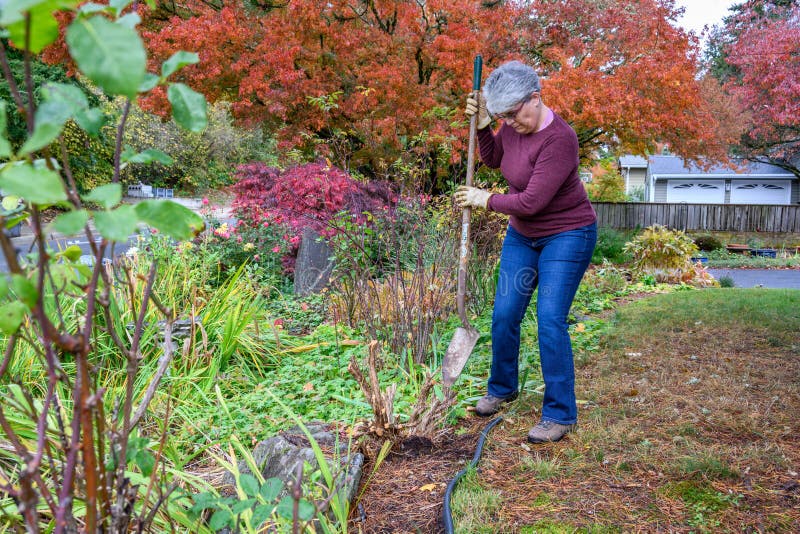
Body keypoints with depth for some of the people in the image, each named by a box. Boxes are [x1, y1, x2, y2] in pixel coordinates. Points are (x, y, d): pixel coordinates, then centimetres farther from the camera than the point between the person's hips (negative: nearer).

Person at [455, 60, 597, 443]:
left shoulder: (559, 139, -27)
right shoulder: (514, 126, -5)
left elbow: (531, 202, -29)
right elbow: (493, 159, 16)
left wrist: (486, 200, -13)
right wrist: (482, 124, -2)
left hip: (567, 236, -7)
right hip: (522, 235, 7)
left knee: (550, 322, -13)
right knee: (504, 316, 8)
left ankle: (560, 415, 1)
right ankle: (502, 388, 32)